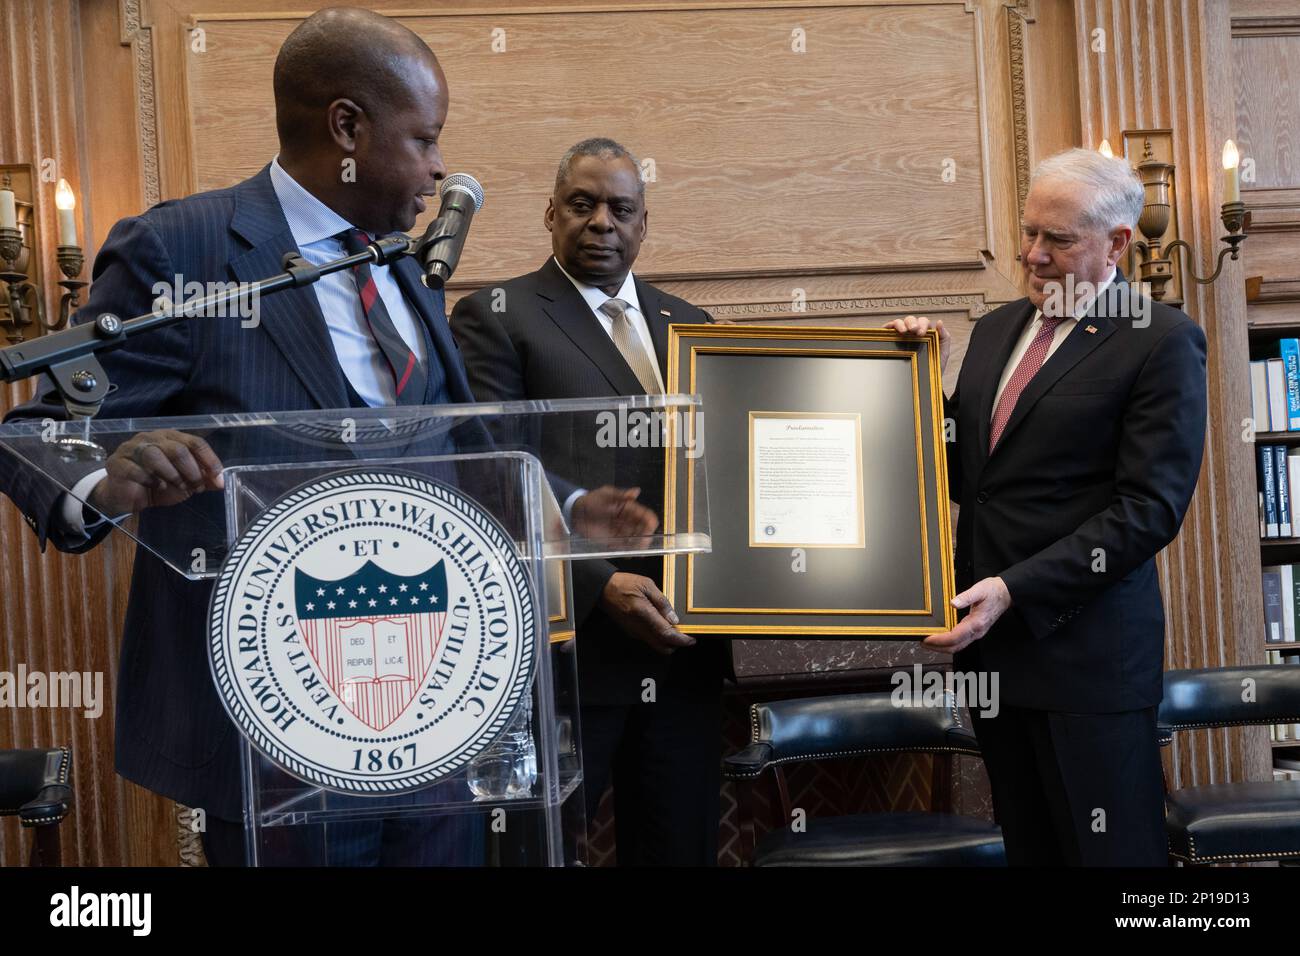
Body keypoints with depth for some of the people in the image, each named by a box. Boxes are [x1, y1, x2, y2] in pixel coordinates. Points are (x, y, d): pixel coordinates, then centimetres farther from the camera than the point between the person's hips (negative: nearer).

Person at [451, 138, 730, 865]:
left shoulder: (691, 326, 15)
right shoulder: (495, 318, -2)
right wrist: (599, 586, -19)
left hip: (684, 649, 5)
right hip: (566, 648, -5)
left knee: (682, 849, 14)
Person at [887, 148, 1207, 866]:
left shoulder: (1162, 341, -7)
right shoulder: (997, 329, 13)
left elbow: (1150, 508, -15)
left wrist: (1016, 590, -20)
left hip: (1084, 645, -6)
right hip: (990, 638, 6)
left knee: (1109, 852, 3)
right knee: (1029, 847, 14)